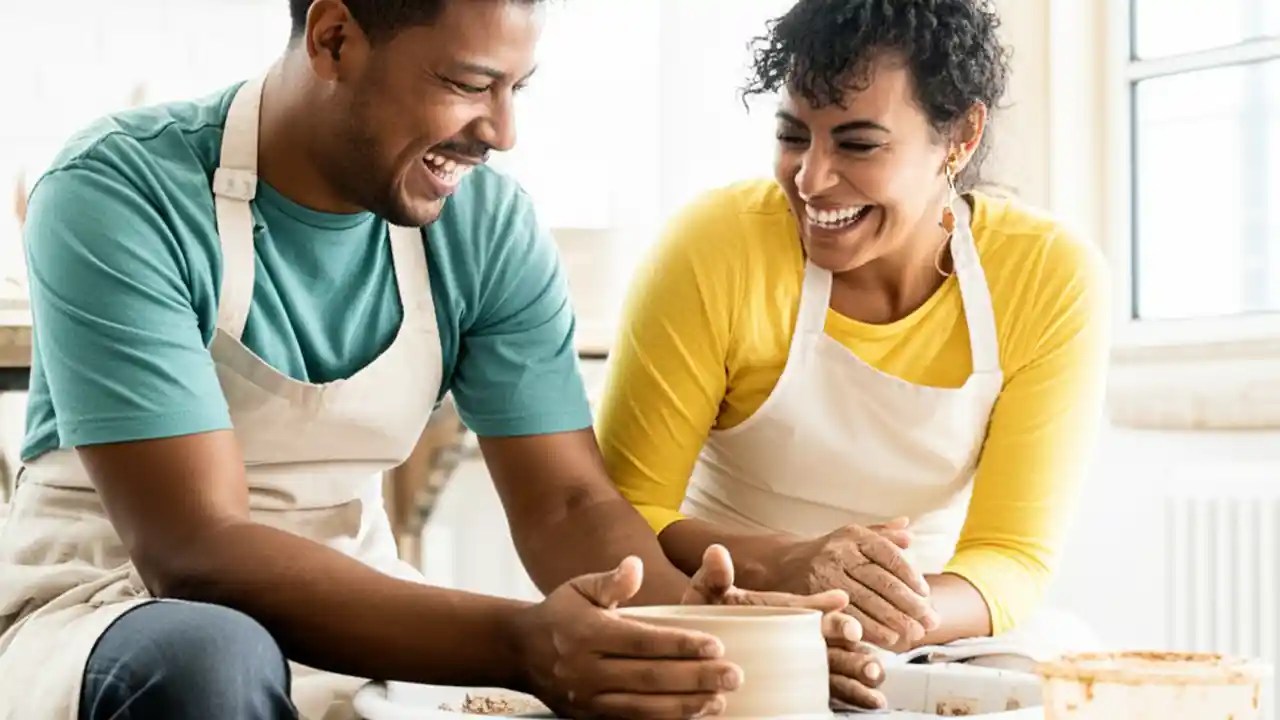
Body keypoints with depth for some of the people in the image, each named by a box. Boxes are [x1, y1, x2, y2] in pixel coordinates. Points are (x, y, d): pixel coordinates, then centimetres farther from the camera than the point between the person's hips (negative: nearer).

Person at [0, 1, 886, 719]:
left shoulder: (489, 224, -6)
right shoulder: (120, 196, -21)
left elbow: (568, 503, -5)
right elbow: (192, 550, -28)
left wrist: (696, 620, -28)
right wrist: (514, 641, -40)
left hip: (353, 618, 4)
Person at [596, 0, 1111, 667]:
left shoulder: (1054, 279, -11)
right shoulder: (718, 245, -16)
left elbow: (1014, 560, -12)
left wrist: (912, 612, -35)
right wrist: (780, 565, -33)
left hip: (935, 636, 2)